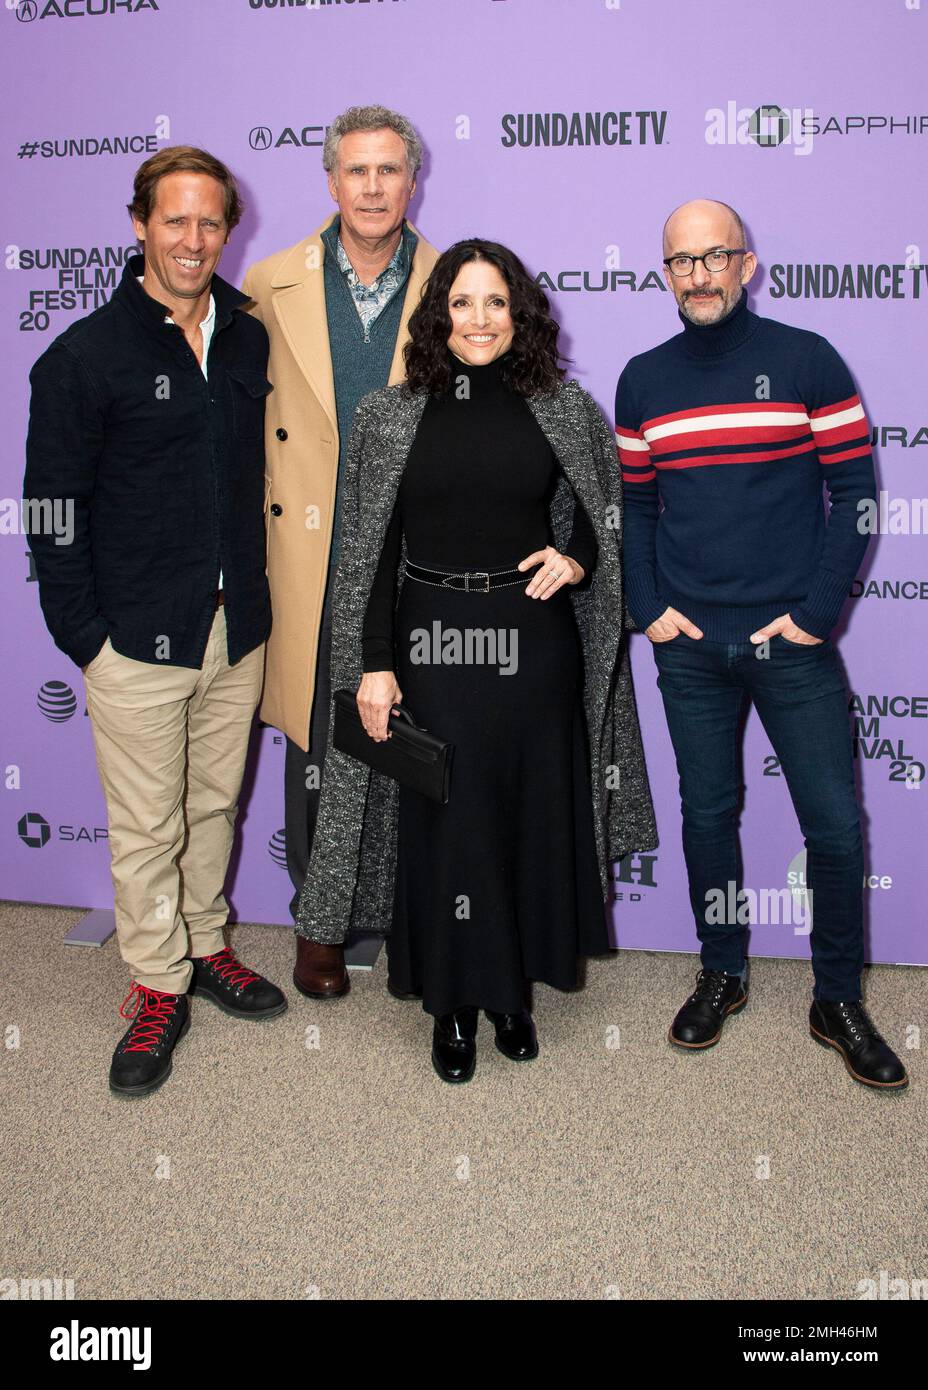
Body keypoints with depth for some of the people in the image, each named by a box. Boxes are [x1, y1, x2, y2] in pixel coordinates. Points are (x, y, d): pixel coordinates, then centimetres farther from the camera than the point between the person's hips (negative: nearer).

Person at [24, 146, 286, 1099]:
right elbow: (53, 511, -5)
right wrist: (84, 636, -9)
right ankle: (158, 985, 23)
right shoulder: (86, 355, -6)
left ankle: (205, 943, 37)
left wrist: (258, 589, 8)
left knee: (216, 803, 17)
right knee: (146, 825, 5)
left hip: (238, 629, 5)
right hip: (138, 638, -4)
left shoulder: (251, 340, 8)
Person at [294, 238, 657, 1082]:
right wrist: (374, 663, -5)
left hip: (534, 642, 2)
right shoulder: (390, 417, 2)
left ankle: (514, 990, 30)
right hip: (432, 642, -1)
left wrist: (577, 560, -7)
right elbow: (371, 551, 1)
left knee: (532, 818, 9)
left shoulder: (565, 409, 4)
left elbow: (603, 515, 15)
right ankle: (454, 1003, 24)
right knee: (444, 823, 5)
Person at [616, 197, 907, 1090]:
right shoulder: (644, 380, 8)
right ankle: (721, 974, 29)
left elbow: (855, 494, -2)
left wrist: (817, 611, -9)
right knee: (707, 813, 11)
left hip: (793, 642, -2)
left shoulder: (807, 361, -1)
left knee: (834, 824, 0)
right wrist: (647, 609, 0)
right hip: (690, 647, 2)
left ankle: (838, 1001, 19)